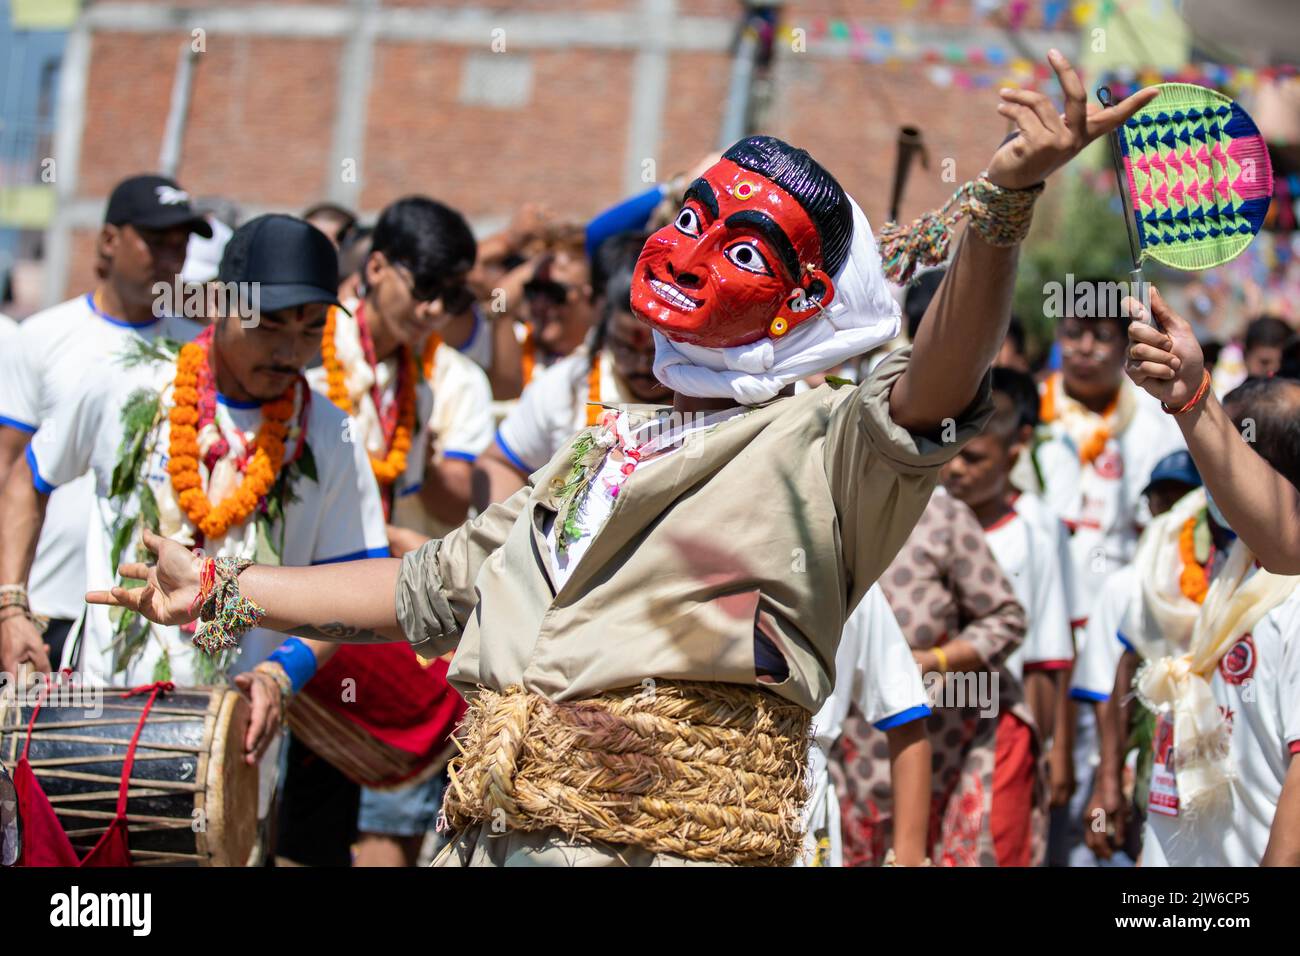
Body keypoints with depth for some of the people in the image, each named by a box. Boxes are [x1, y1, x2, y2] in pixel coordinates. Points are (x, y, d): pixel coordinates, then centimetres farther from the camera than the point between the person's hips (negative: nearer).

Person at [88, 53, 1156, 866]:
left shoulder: (823, 446, 4)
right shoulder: (598, 451, 26)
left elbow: (935, 389, -17)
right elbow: (431, 590, 33)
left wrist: (1005, 200, -33)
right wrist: (221, 587, 35)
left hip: (673, 828, -6)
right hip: (488, 827, 7)